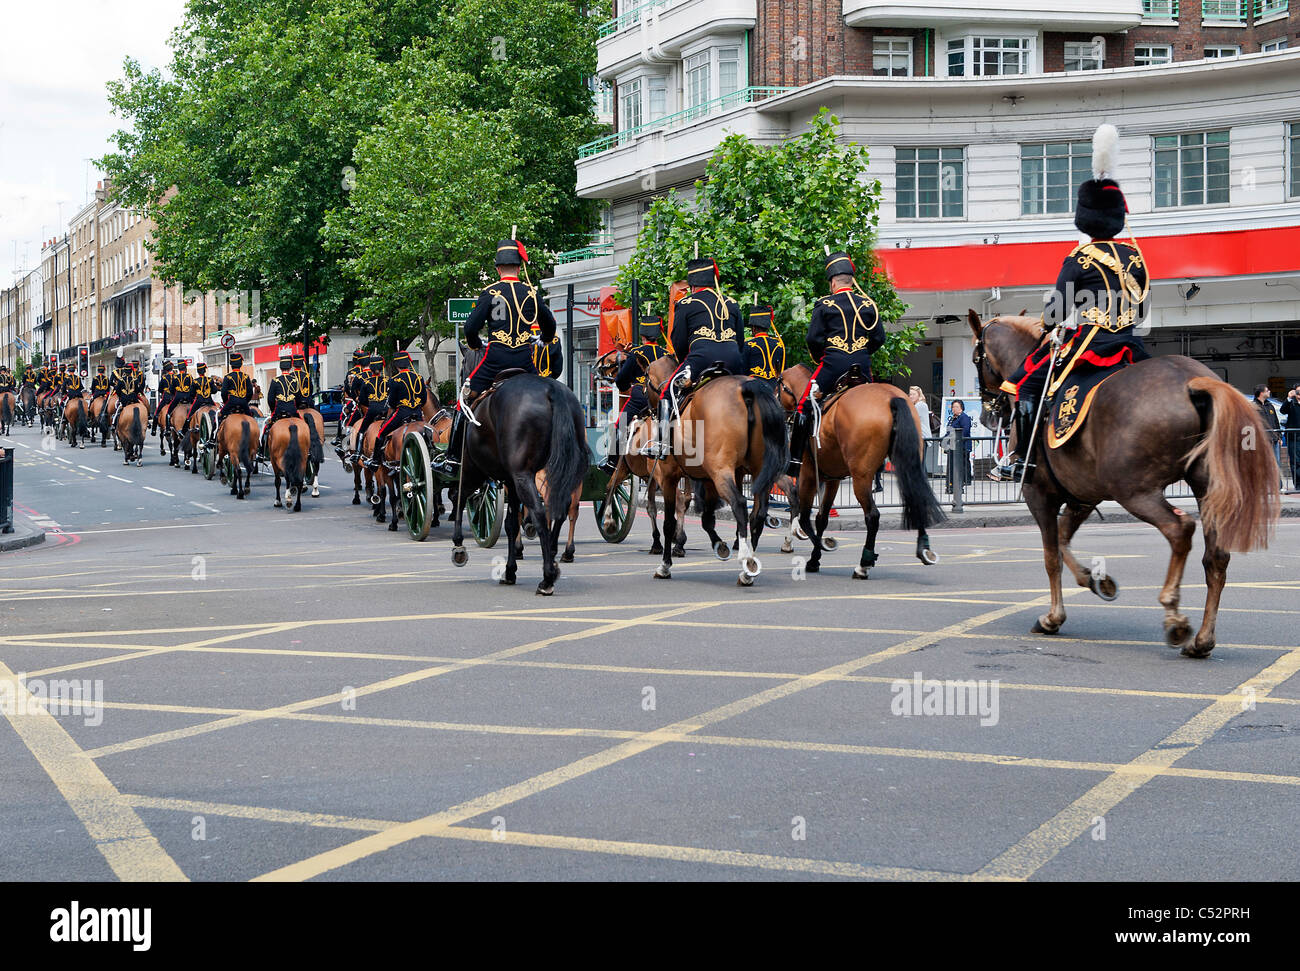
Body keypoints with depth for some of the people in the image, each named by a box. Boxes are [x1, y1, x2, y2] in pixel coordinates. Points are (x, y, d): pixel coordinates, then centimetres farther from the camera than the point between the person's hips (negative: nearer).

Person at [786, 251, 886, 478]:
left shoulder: (824, 305, -1)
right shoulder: (869, 305, 7)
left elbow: (814, 338, -4)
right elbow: (879, 338, 7)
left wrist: (820, 359, 13)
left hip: (833, 363, -3)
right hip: (862, 364, 3)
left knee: (804, 407, 2)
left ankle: (794, 462, -4)